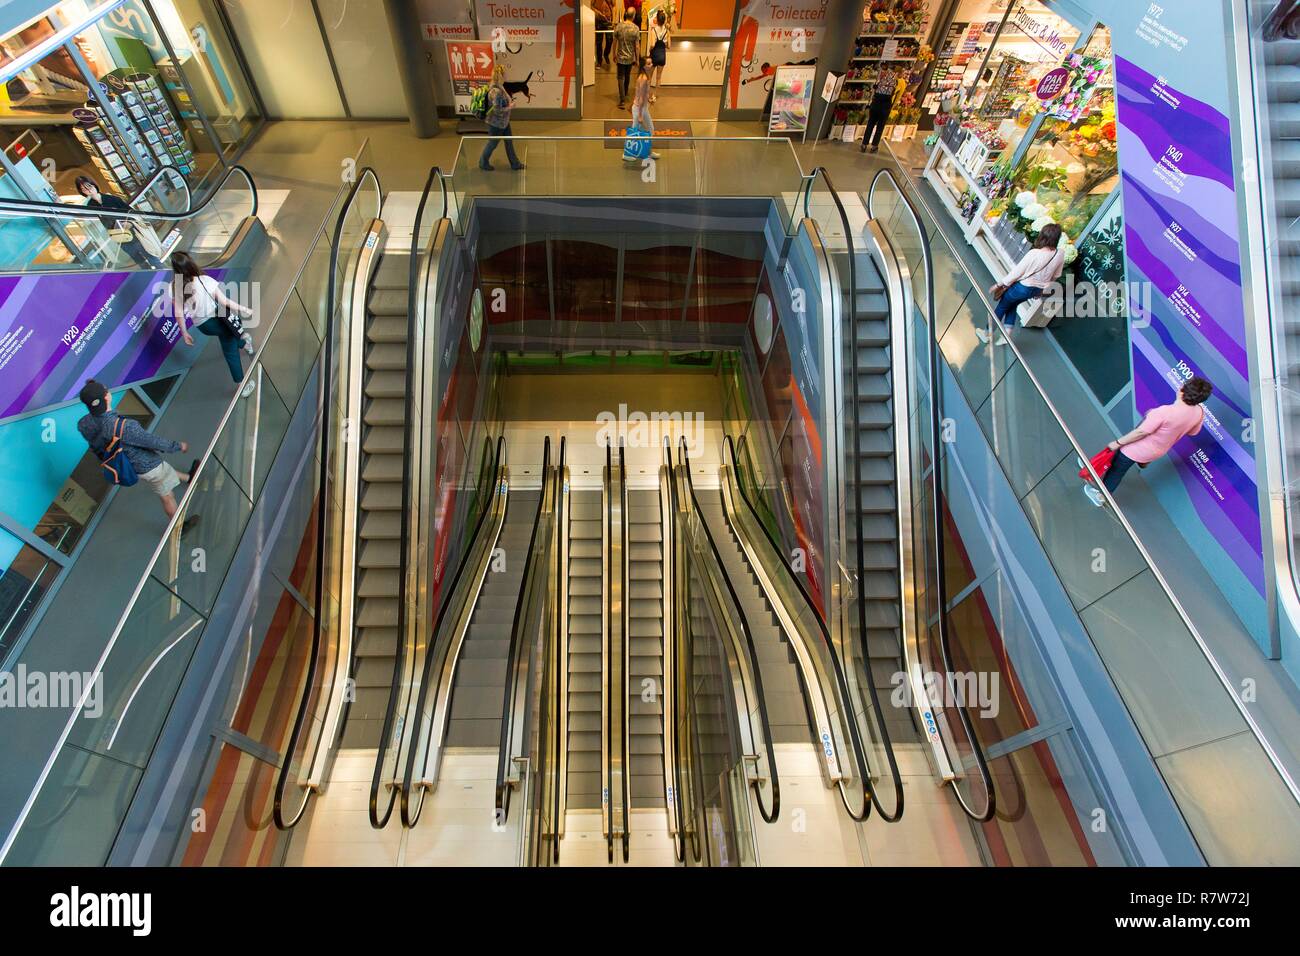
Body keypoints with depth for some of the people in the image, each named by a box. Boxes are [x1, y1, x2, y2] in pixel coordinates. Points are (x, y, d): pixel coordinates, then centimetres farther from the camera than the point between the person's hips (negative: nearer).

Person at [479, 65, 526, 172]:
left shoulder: (500, 87, -2)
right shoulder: (496, 91, -32)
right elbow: (497, 110, -31)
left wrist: (510, 102, 0)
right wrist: (510, 107, -19)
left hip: (504, 122, 9)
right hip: (496, 124, -9)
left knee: (509, 141, 19)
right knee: (492, 144, 12)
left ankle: (514, 163, 35)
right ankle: (483, 163, 34)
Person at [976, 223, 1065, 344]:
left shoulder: (1034, 253, -31)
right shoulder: (1061, 254, -13)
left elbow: (1016, 272, -21)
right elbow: (1055, 276, 2)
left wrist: (999, 285, -9)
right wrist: (1042, 289, 17)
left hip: (1022, 287, -5)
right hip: (1036, 290, 5)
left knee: (1001, 307, 18)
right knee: (1012, 306, 28)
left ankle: (986, 334, 34)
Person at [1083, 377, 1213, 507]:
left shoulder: (1164, 411, -37)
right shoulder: (1199, 411, -15)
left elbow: (1140, 432, -29)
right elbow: (1192, 432, 4)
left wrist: (1117, 443, -17)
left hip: (1136, 450, -6)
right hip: (1159, 452, 6)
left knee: (1116, 470, 17)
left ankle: (1101, 494, 34)